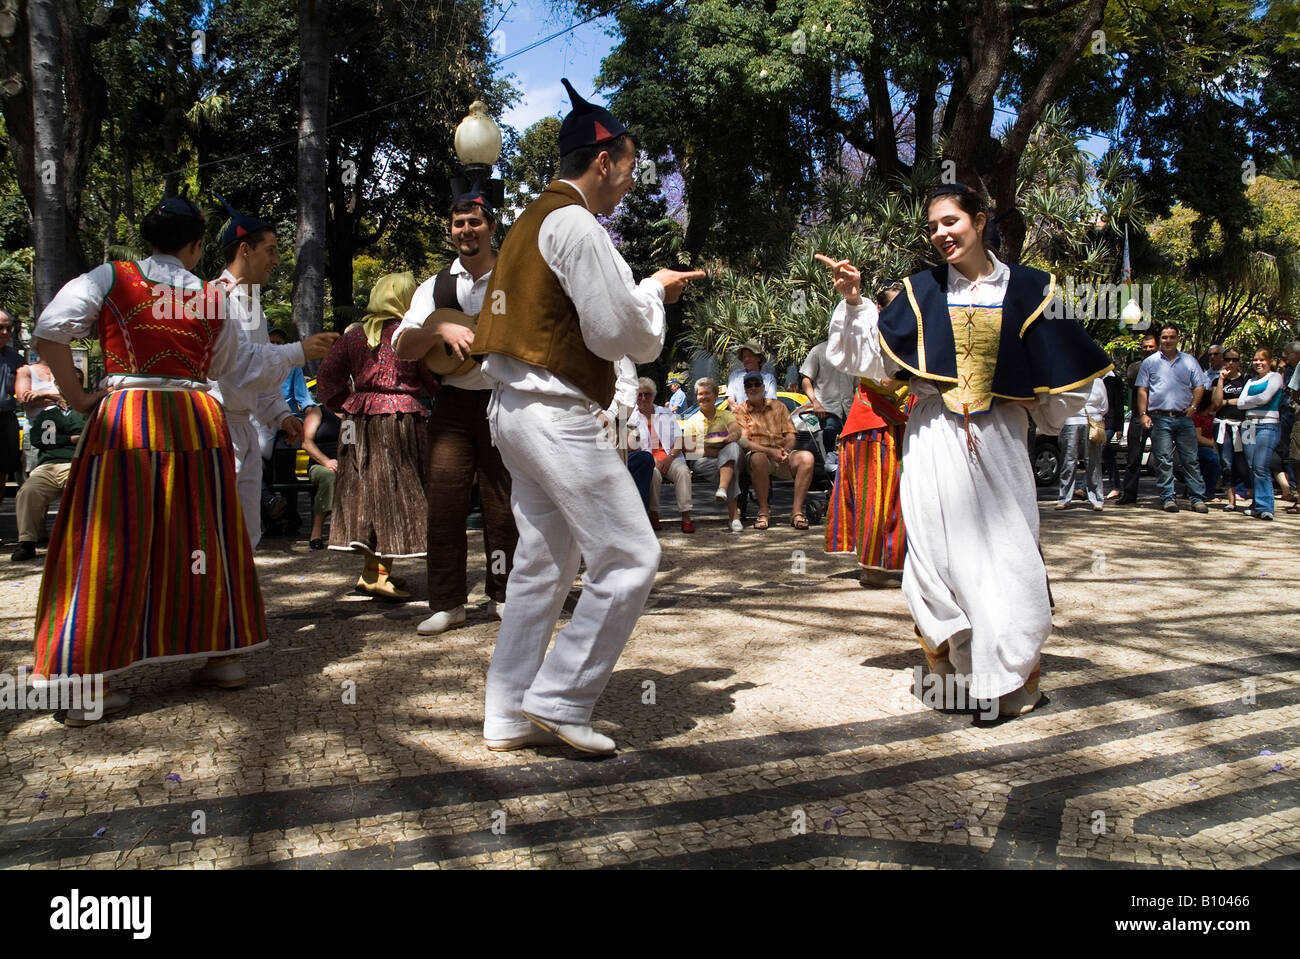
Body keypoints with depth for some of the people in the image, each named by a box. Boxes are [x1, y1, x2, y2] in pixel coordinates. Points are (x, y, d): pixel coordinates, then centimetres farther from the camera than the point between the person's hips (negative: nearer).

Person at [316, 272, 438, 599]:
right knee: (395, 491, -2)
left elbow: (327, 376, 10)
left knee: (368, 492, 11)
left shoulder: (354, 334, 9)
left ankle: (374, 569, 18)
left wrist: (346, 405, 15)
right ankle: (376, 573, -4)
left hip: (360, 419, 6)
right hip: (401, 419, -6)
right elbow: (436, 381, -4)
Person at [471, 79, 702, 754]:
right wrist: (654, 291, 3)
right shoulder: (576, 224, -13)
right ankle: (559, 699, 3)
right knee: (630, 559, -4)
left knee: (543, 566, 13)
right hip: (557, 418, -10)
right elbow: (618, 335, -15)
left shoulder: (532, 220, 18)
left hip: (517, 409, 10)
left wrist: (642, 294, 15)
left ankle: (508, 718, 20)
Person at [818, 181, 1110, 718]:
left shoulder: (1027, 288, 3)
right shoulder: (922, 290, 5)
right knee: (941, 548, -1)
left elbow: (1063, 369, 10)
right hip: (935, 441, 1)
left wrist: (1039, 408, 6)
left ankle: (1010, 674, 16)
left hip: (999, 439, 0)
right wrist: (853, 302, -8)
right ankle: (955, 663, 14)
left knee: (1007, 550, 0)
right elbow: (875, 357, 1)